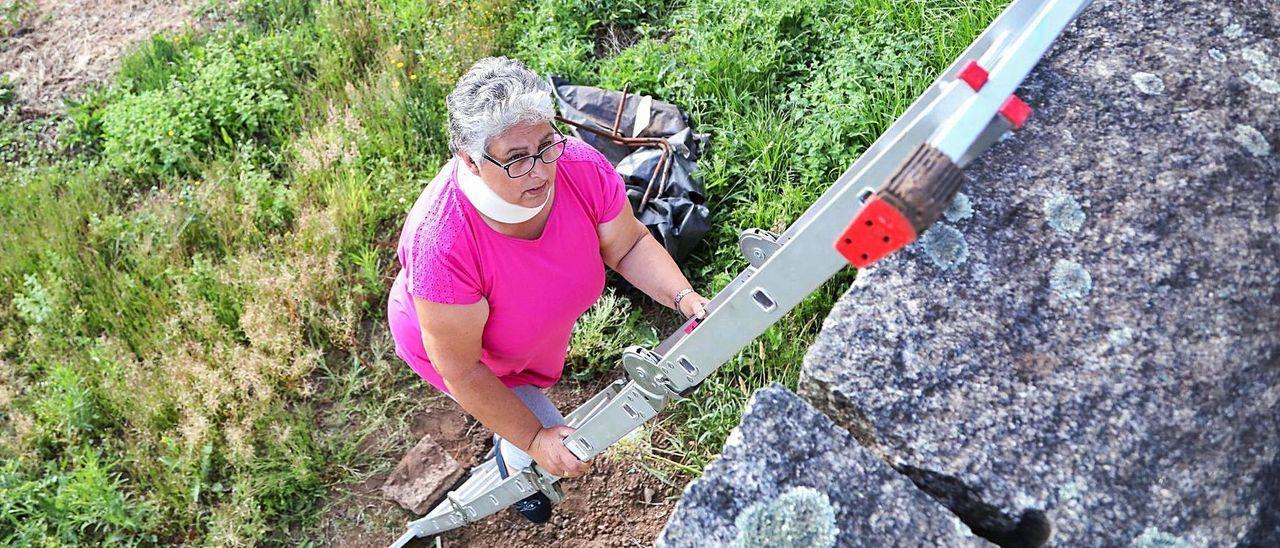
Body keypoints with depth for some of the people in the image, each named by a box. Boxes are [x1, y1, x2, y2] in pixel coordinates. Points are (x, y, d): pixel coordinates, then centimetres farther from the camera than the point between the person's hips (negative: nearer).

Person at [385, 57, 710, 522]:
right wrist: (534, 439, -29)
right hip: (463, 343, -4)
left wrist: (684, 298, -31)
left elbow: (629, 246, -15)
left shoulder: (582, 168, -34)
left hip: (540, 330, 5)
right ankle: (514, 465, 39)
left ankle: (508, 443, 71)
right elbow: (461, 370, -33)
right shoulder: (441, 242, -46)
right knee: (548, 451, 1)